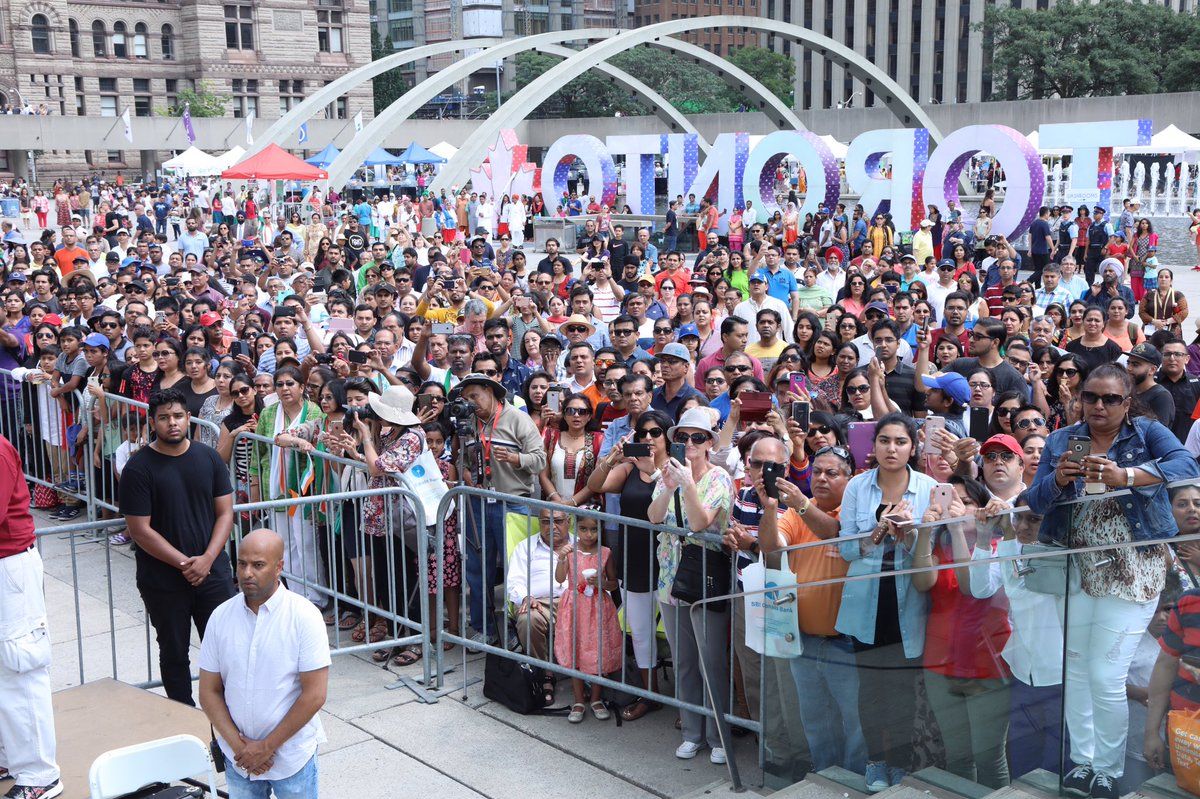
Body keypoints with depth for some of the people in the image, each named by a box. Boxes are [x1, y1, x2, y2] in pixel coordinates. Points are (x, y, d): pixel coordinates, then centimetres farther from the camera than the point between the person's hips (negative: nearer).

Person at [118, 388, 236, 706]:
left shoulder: (209, 458, 2)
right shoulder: (138, 468, -8)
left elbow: (225, 513, 3)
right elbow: (140, 530, -11)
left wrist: (207, 559, -11)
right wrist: (185, 564, -15)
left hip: (212, 572, 2)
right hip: (163, 580, -2)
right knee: (174, 653, 10)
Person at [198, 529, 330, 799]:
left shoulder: (304, 616, -13)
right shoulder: (221, 617, -2)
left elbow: (314, 695, -15)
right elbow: (209, 691, 2)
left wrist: (267, 747, -13)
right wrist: (238, 744, -9)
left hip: (292, 754, -3)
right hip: (238, 756, 3)